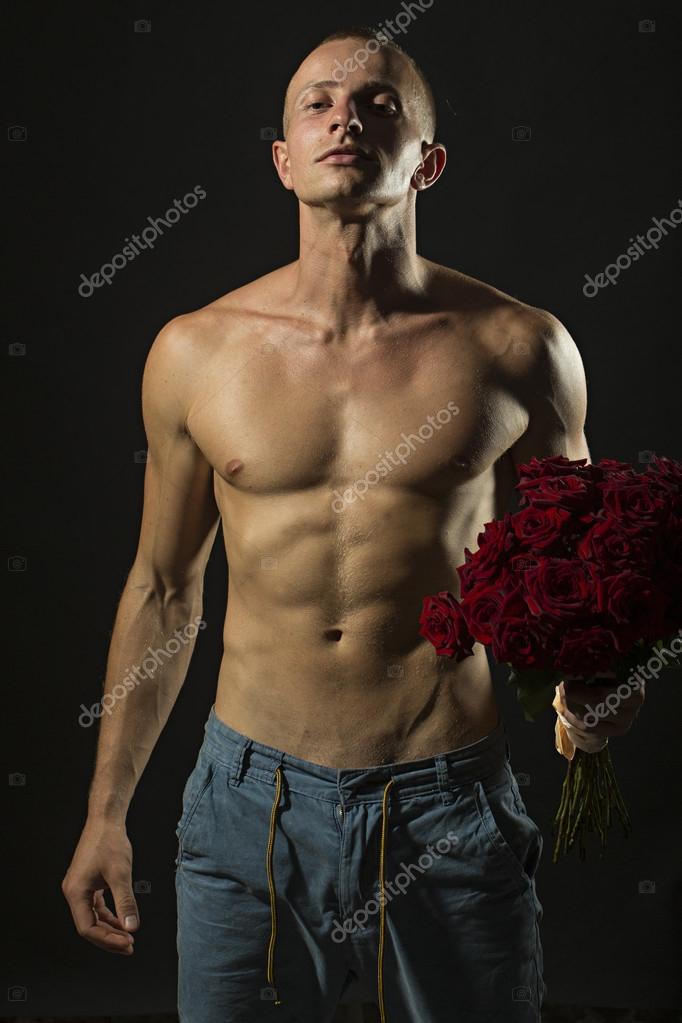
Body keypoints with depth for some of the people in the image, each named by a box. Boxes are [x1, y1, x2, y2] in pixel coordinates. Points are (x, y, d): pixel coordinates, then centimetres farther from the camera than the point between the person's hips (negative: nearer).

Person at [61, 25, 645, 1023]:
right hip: (252, 799, 1)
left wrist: (590, 682, -12)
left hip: (449, 807, -1)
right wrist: (106, 812, 11)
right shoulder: (195, 352, -1)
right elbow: (162, 589, 9)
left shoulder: (519, 350, -5)